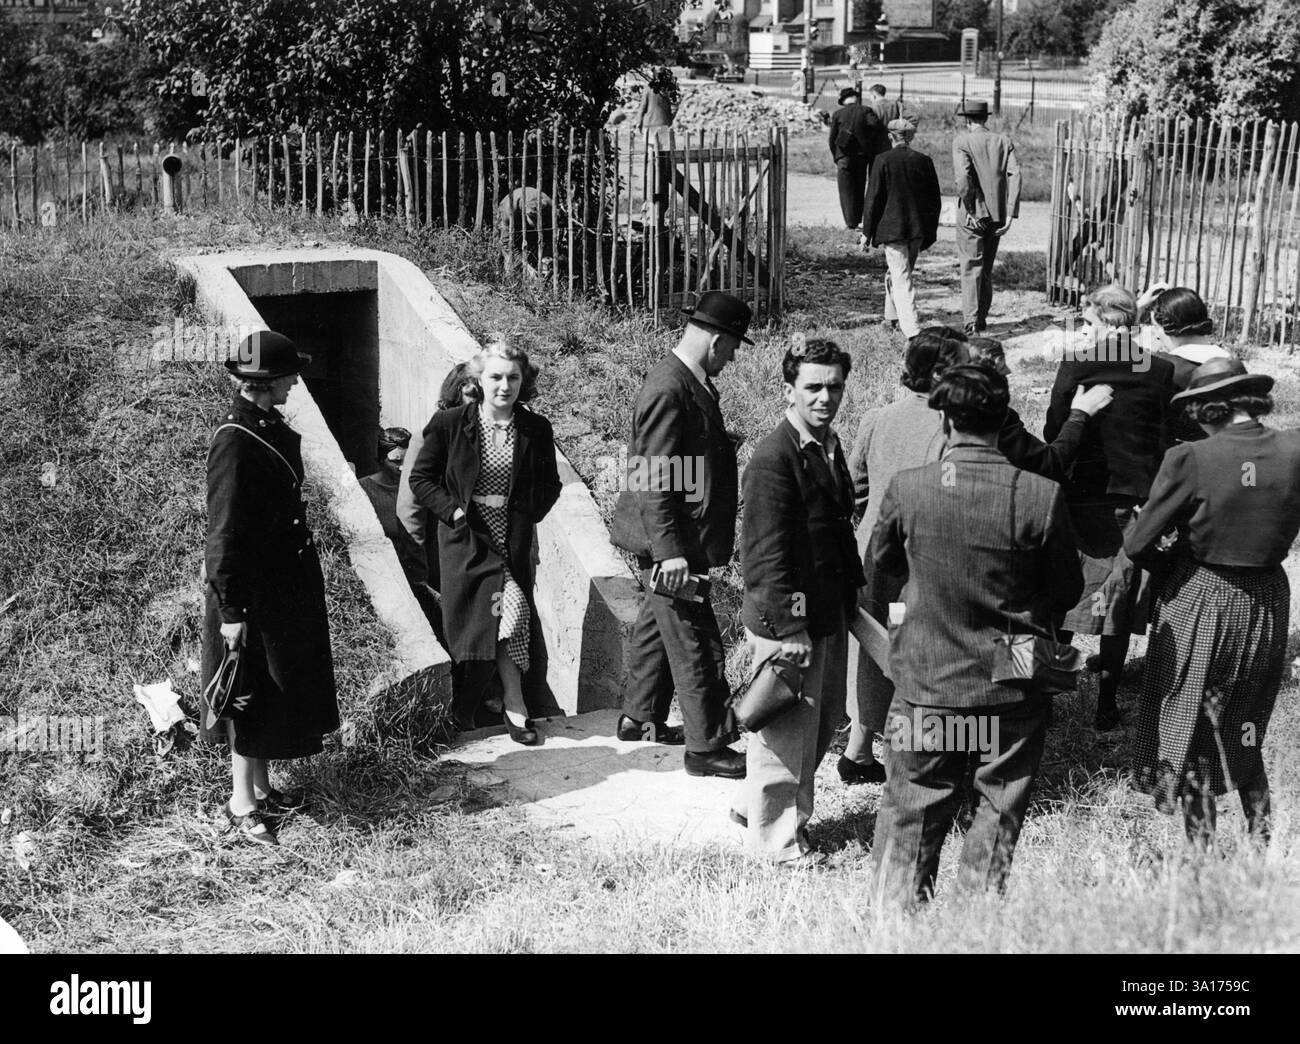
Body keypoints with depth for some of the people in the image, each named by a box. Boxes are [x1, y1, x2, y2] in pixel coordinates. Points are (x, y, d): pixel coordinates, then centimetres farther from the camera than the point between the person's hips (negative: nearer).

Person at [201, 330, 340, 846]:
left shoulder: (271, 427, 5)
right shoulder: (235, 440, -22)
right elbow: (224, 531, -21)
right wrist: (231, 609, -20)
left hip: (287, 582, 9)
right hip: (254, 590, -9)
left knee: (275, 691, 17)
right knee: (253, 694, 3)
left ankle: (261, 787, 31)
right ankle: (241, 802, 16)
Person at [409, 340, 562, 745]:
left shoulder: (536, 429, 4)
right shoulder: (449, 424, -3)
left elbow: (550, 485, 15)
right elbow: (420, 478, 3)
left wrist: (528, 514, 0)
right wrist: (455, 510, -8)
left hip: (515, 540, 3)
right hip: (466, 538, -3)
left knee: (509, 612, -8)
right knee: (511, 607, -13)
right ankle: (516, 707, 1)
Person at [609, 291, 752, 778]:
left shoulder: (693, 383, 10)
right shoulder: (668, 390, -21)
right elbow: (654, 480, -24)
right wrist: (669, 550, -26)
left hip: (679, 539, 11)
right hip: (672, 543, -11)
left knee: (658, 626, 21)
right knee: (696, 645, -3)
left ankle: (640, 717, 36)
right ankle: (707, 746, 5)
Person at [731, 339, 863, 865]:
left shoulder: (828, 447, 10)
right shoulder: (774, 458, -19)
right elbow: (767, 552, -21)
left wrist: (854, 589, 17)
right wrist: (789, 627, -21)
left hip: (829, 612, 10)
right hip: (787, 619, -9)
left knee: (822, 720, 19)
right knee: (788, 728, 4)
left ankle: (754, 804, 36)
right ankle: (775, 835, 21)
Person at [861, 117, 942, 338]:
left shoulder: (884, 161, -9)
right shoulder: (925, 161, 3)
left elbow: (873, 198, -7)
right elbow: (935, 201, 8)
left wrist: (868, 232, 1)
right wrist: (930, 234, 16)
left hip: (892, 227, -5)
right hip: (918, 229, 5)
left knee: (901, 279, -6)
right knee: (899, 274, 23)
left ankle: (912, 330, -16)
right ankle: (893, 318, 38)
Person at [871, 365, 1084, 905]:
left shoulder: (907, 487, -12)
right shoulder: (1042, 495, -14)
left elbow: (883, 560, 7)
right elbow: (1068, 589, -2)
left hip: (926, 682, 1)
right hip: (1014, 688, 0)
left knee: (911, 811, 13)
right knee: (999, 811, 13)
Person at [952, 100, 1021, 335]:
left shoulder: (962, 141, -6)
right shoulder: (1004, 141, 6)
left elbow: (963, 176, -20)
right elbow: (1015, 174, -4)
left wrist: (969, 210, -12)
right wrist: (1010, 213, -6)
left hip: (973, 215, -4)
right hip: (997, 215, 4)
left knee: (971, 267, -2)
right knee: (987, 267, 18)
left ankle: (971, 320, -13)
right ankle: (982, 317, 27)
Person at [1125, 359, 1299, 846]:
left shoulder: (1190, 460, -20)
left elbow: (1137, 544, -14)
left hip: (1198, 603, -4)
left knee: (1188, 733, 13)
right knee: (1244, 731, 24)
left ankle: (1201, 847, 18)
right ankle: (1260, 840, 29)